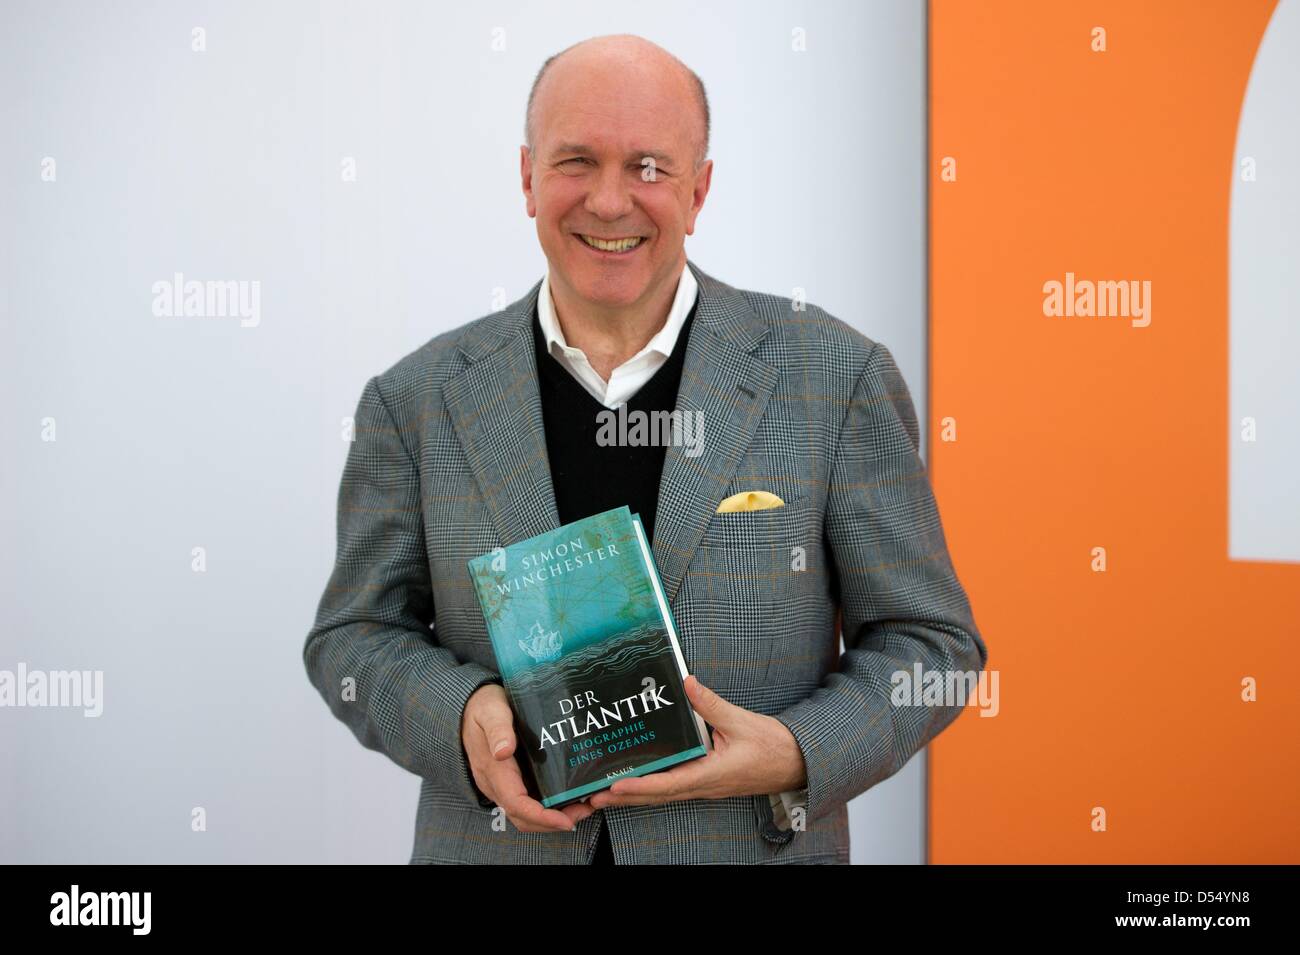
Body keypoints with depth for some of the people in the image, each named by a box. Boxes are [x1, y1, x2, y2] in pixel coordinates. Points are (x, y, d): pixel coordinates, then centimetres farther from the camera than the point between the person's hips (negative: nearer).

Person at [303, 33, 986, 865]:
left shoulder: (838, 379, -7)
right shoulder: (418, 400, -3)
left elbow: (930, 641, -2)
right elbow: (354, 637, 4)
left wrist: (798, 756, -19)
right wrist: (460, 717, -15)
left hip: (758, 843, -1)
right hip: (499, 838, 1)